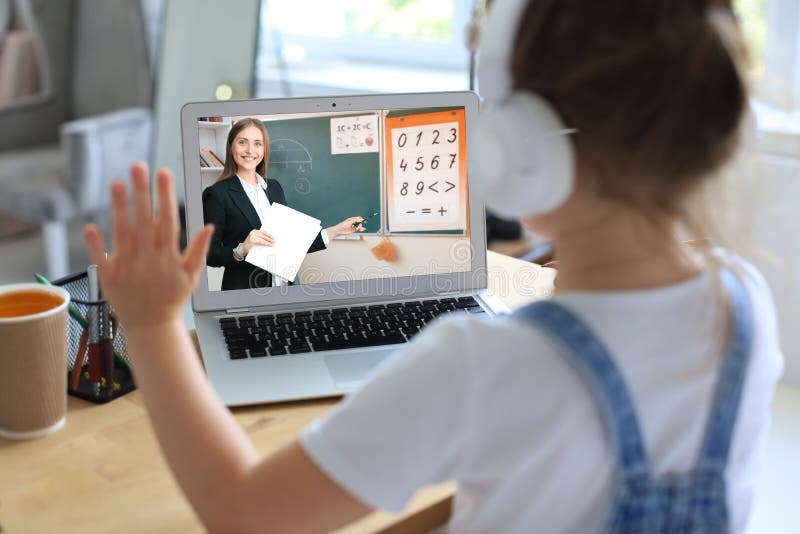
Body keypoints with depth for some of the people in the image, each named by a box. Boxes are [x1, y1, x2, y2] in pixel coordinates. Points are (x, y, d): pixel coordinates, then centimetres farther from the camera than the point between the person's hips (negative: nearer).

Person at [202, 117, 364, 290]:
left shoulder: (274, 187, 10)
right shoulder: (217, 194, -8)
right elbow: (209, 255, -11)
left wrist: (337, 230, 7)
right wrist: (241, 249, -26)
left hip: (283, 284, 5)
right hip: (242, 288, -5)